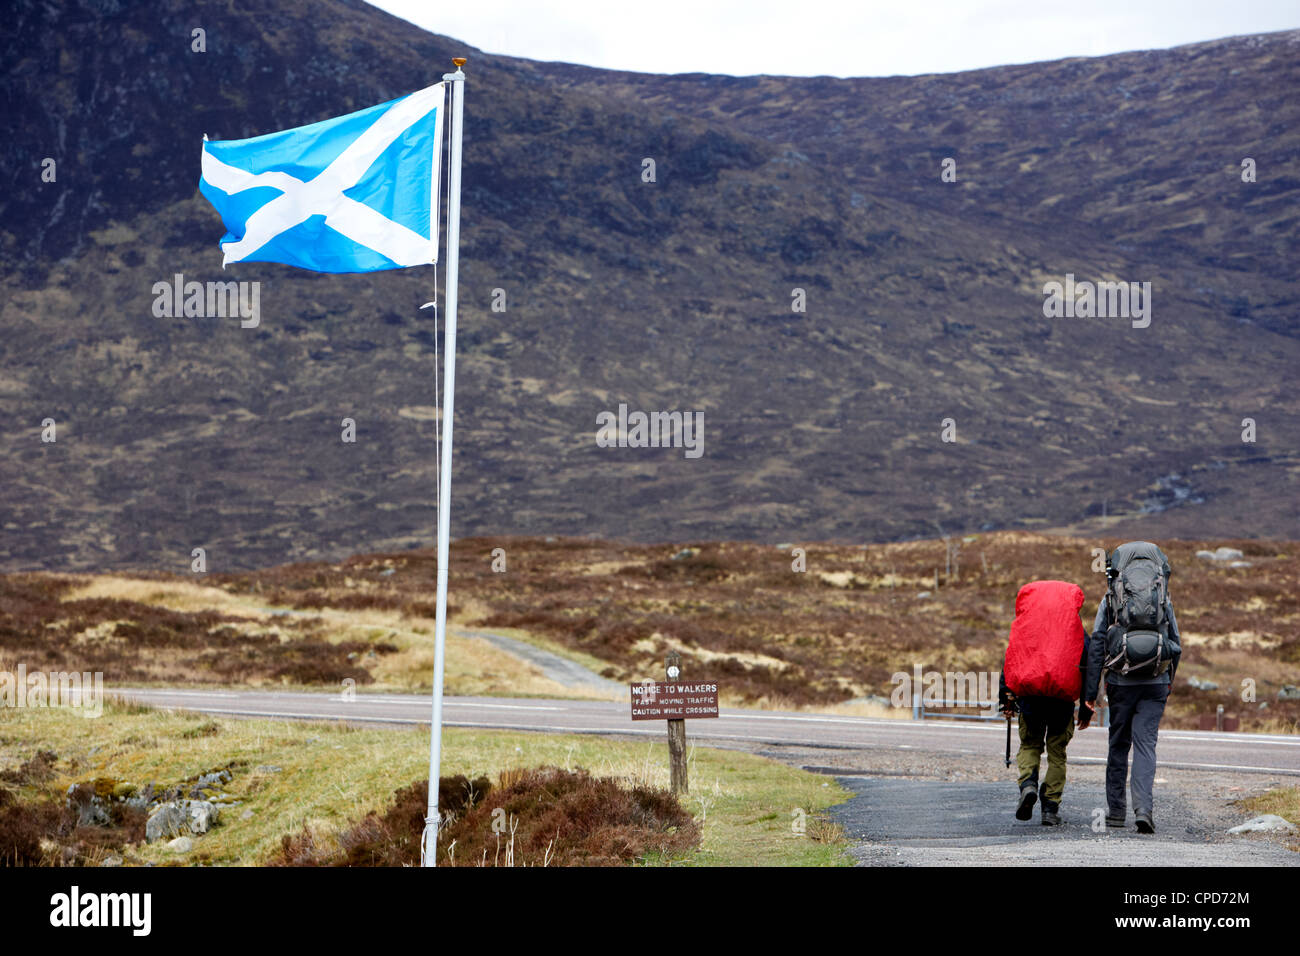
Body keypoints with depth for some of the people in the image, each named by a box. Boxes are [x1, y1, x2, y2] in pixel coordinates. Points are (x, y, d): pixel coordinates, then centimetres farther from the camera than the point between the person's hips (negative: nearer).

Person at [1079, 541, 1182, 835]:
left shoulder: (1109, 602, 4)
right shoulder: (1164, 601, 9)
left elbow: (1095, 648, -1)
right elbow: (1177, 646, 12)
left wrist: (1088, 698, 0)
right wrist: (1168, 682, 29)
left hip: (1120, 681, 0)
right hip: (1156, 681, 0)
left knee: (1118, 744, 13)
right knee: (1145, 744, -1)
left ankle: (1115, 810, 19)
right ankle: (1143, 808, -19)